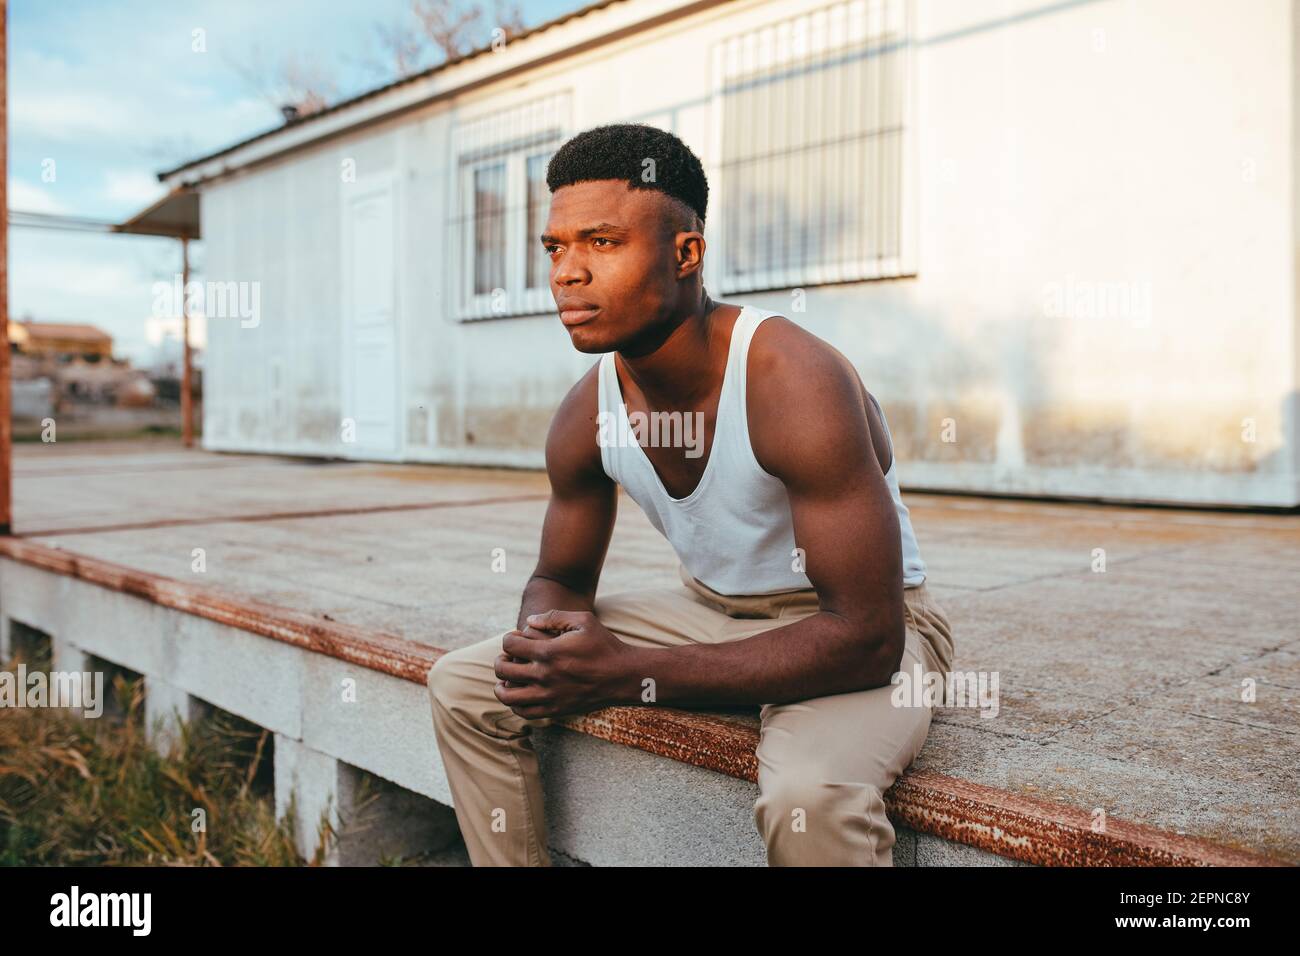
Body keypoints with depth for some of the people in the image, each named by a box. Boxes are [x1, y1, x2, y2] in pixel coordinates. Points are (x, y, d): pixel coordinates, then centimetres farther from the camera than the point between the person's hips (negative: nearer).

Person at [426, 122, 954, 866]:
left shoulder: (793, 384, -29)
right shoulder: (586, 416, -8)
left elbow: (866, 636, -30)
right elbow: (561, 579, 7)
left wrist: (627, 673, -33)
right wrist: (548, 649, -19)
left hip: (860, 630, -6)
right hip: (713, 609, 6)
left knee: (812, 797, -40)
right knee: (465, 686, 0)